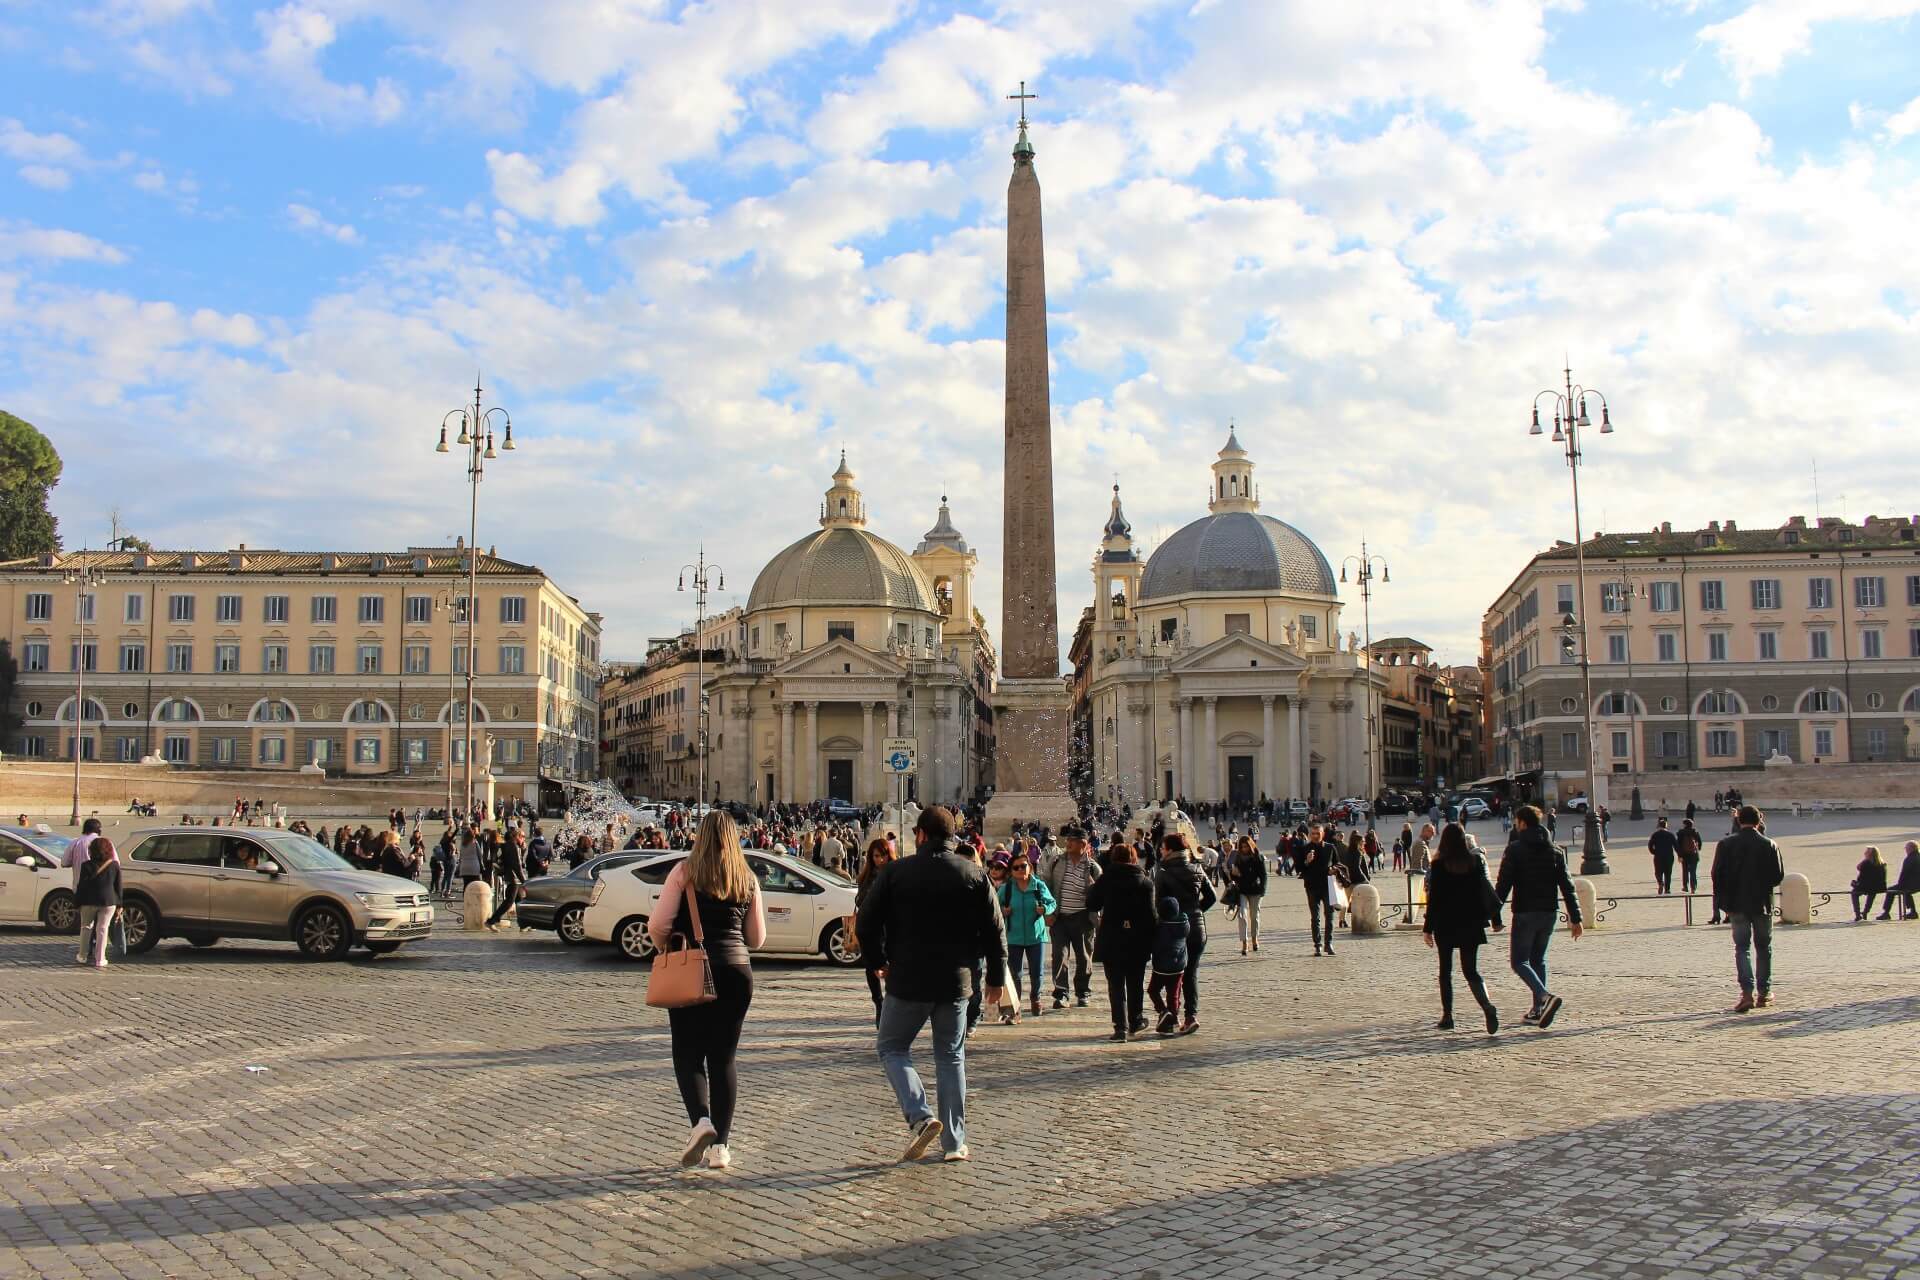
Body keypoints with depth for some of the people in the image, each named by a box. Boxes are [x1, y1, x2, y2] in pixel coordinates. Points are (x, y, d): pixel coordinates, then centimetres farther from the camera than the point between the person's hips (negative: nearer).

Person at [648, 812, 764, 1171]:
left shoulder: (685, 871, -4)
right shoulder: (748, 878, 6)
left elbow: (658, 926, -10)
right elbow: (757, 938, 12)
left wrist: (667, 950, 10)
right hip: (736, 971, 3)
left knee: (688, 1053, 7)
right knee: (724, 1057, 9)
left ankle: (700, 1120, -16)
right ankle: (720, 1145, 7)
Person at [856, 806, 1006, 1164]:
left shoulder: (897, 872, -5)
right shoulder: (975, 874, 1)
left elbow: (867, 922, -3)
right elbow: (995, 932, 2)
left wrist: (880, 961, 14)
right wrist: (996, 977, 12)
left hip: (907, 981, -2)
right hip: (956, 982, 3)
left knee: (892, 1047, 15)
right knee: (951, 1057, 14)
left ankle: (920, 1116, -6)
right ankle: (954, 1142, 13)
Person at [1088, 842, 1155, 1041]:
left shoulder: (1105, 880, -5)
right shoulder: (1145, 882, -2)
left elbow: (1092, 905, 0)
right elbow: (1151, 913, -5)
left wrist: (1092, 889, 18)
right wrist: (1150, 943, -2)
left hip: (1112, 941, -1)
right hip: (1137, 941, 2)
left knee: (1116, 985, 1)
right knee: (1136, 983, 16)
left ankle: (1121, 1026, -8)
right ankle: (1135, 1021, 28)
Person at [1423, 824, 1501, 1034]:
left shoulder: (1439, 865, -9)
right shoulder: (1476, 860, 0)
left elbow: (1434, 898, -9)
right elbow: (1486, 890, 2)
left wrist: (1428, 928, -5)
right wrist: (1495, 918, 10)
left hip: (1446, 924, -3)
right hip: (1471, 924, 3)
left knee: (1445, 970, 10)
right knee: (1470, 970, 6)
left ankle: (1447, 1017, 9)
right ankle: (1487, 1006, -19)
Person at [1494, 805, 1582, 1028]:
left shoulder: (1515, 849, -7)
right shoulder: (1555, 850, 9)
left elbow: (1503, 884, -11)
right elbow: (1567, 886, 6)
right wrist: (1575, 917, 7)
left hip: (1525, 913, -6)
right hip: (1549, 913, 6)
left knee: (1519, 961, 0)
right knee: (1538, 960, 17)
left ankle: (1545, 997, -23)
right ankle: (1538, 1009, 14)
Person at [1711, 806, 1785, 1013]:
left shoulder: (1726, 845, -6)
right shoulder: (1769, 845, -6)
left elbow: (1717, 875, -6)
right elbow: (1779, 876, -4)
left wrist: (1720, 902, 4)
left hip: (1737, 904, 0)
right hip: (1763, 903, 1)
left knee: (1741, 947, 3)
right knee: (1764, 948, 14)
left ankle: (1747, 992, -13)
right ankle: (1764, 992, 18)